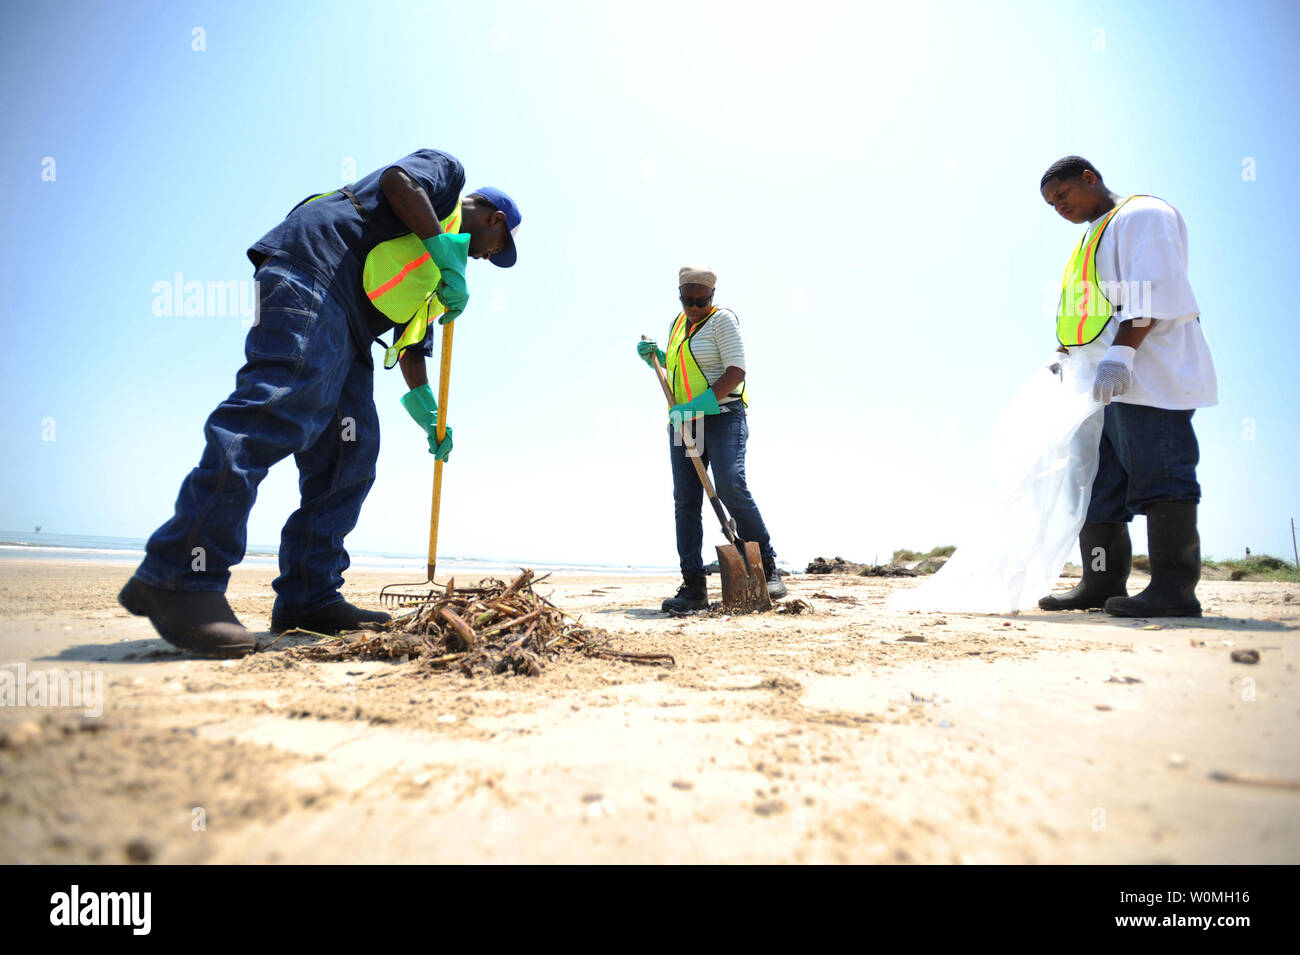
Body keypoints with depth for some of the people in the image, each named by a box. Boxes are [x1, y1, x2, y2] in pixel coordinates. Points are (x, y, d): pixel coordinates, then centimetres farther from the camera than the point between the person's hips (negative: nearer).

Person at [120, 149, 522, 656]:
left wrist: (430, 417, 25)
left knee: (351, 453, -1)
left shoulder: (439, 269, 36)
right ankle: (179, 577, -33)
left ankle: (308, 596, -4)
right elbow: (398, 181, -6)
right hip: (312, 267, -10)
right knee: (281, 404, -27)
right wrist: (446, 256, -7)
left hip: (346, 331, 10)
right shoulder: (447, 168, 17)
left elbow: (412, 345, 31)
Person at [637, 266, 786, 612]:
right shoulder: (676, 325, 19)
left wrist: (698, 406, -22)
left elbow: (736, 371, -14)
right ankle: (693, 587, -1)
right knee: (685, 503, -2)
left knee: (731, 487, -23)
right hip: (683, 423, 7)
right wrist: (654, 357, 15)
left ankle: (768, 567, -8)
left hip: (722, 417, -7)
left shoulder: (722, 319, -3)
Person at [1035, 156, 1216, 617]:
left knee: (1159, 476, -12)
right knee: (1100, 482, 7)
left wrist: (1120, 354, -24)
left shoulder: (1142, 215, 0)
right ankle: (1103, 583, 11)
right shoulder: (1095, 237, 29)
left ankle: (1174, 588, -10)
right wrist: (1062, 355, 13)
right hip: (1108, 387, 10)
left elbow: (1153, 291, -14)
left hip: (1151, 376, -10)